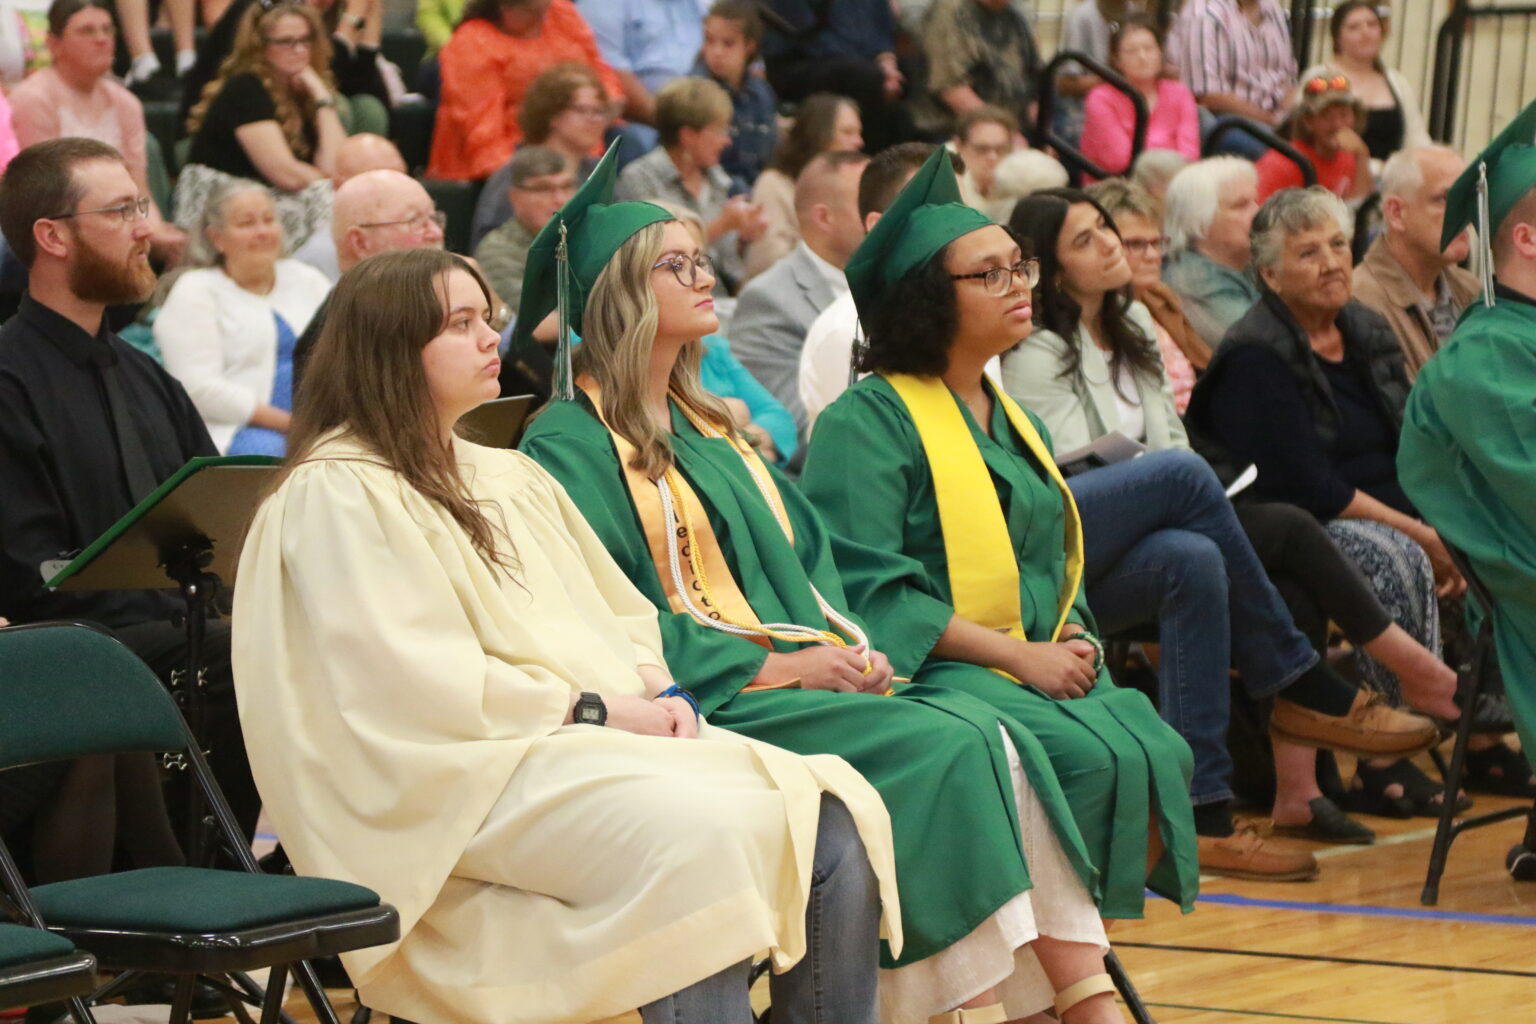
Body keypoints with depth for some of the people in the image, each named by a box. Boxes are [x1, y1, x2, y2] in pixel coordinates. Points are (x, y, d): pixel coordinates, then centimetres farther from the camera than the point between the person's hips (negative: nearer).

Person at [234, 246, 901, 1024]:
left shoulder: (511, 477, 25)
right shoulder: (334, 495, -3)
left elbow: (618, 617, 24)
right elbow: (415, 683, -12)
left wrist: (656, 690, 1)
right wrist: (592, 710, -12)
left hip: (609, 731, 8)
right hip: (475, 773, -8)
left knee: (836, 821, -16)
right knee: (697, 839, -35)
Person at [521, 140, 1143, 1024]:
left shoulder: (705, 423, 24)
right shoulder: (572, 446, -3)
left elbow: (804, 549, 20)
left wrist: (849, 642, -1)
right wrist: (774, 664, -16)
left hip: (803, 668, 7)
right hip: (705, 703, -7)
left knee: (997, 736, -18)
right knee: (946, 749, -26)